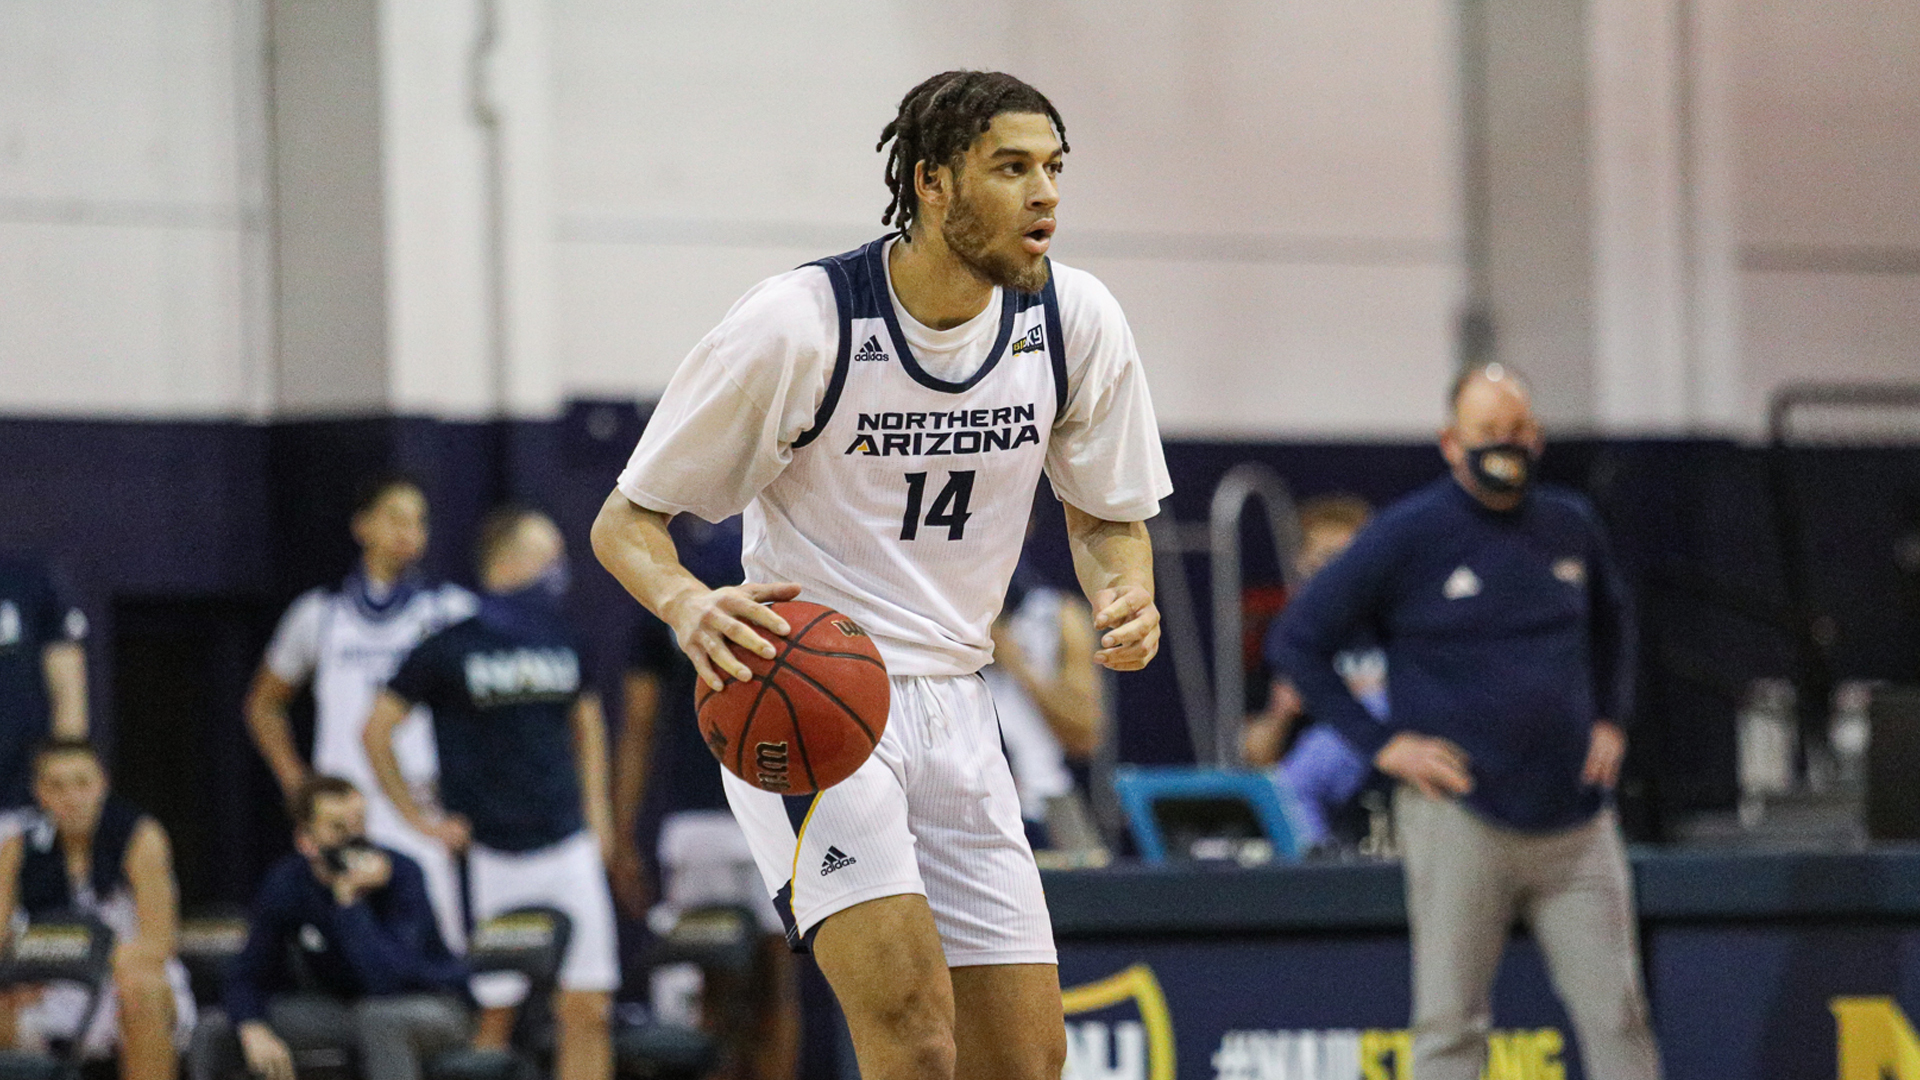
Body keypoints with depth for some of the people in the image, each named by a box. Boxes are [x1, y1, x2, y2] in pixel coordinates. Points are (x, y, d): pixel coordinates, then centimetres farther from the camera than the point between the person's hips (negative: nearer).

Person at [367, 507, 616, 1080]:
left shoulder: (560, 639, 11)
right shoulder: (450, 646, -5)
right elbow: (377, 729, 0)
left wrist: (594, 807, 17)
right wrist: (419, 818, -1)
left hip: (568, 846, 5)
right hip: (490, 856, -4)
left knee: (587, 1010, -2)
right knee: (494, 1012, -1)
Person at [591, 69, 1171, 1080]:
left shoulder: (1075, 321, -3)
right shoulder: (798, 324, -16)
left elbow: (1105, 515, 13)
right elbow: (625, 519, -8)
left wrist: (1126, 596, -10)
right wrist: (687, 604, -30)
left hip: (952, 703, 6)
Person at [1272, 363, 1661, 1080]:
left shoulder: (1571, 525, 10)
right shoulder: (1409, 535, -5)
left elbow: (1610, 620, 31)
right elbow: (1299, 639, -1)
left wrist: (1609, 720, 16)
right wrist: (1382, 743, -7)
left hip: (1575, 820, 4)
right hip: (1461, 822, -4)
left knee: (1617, 1017, 1)